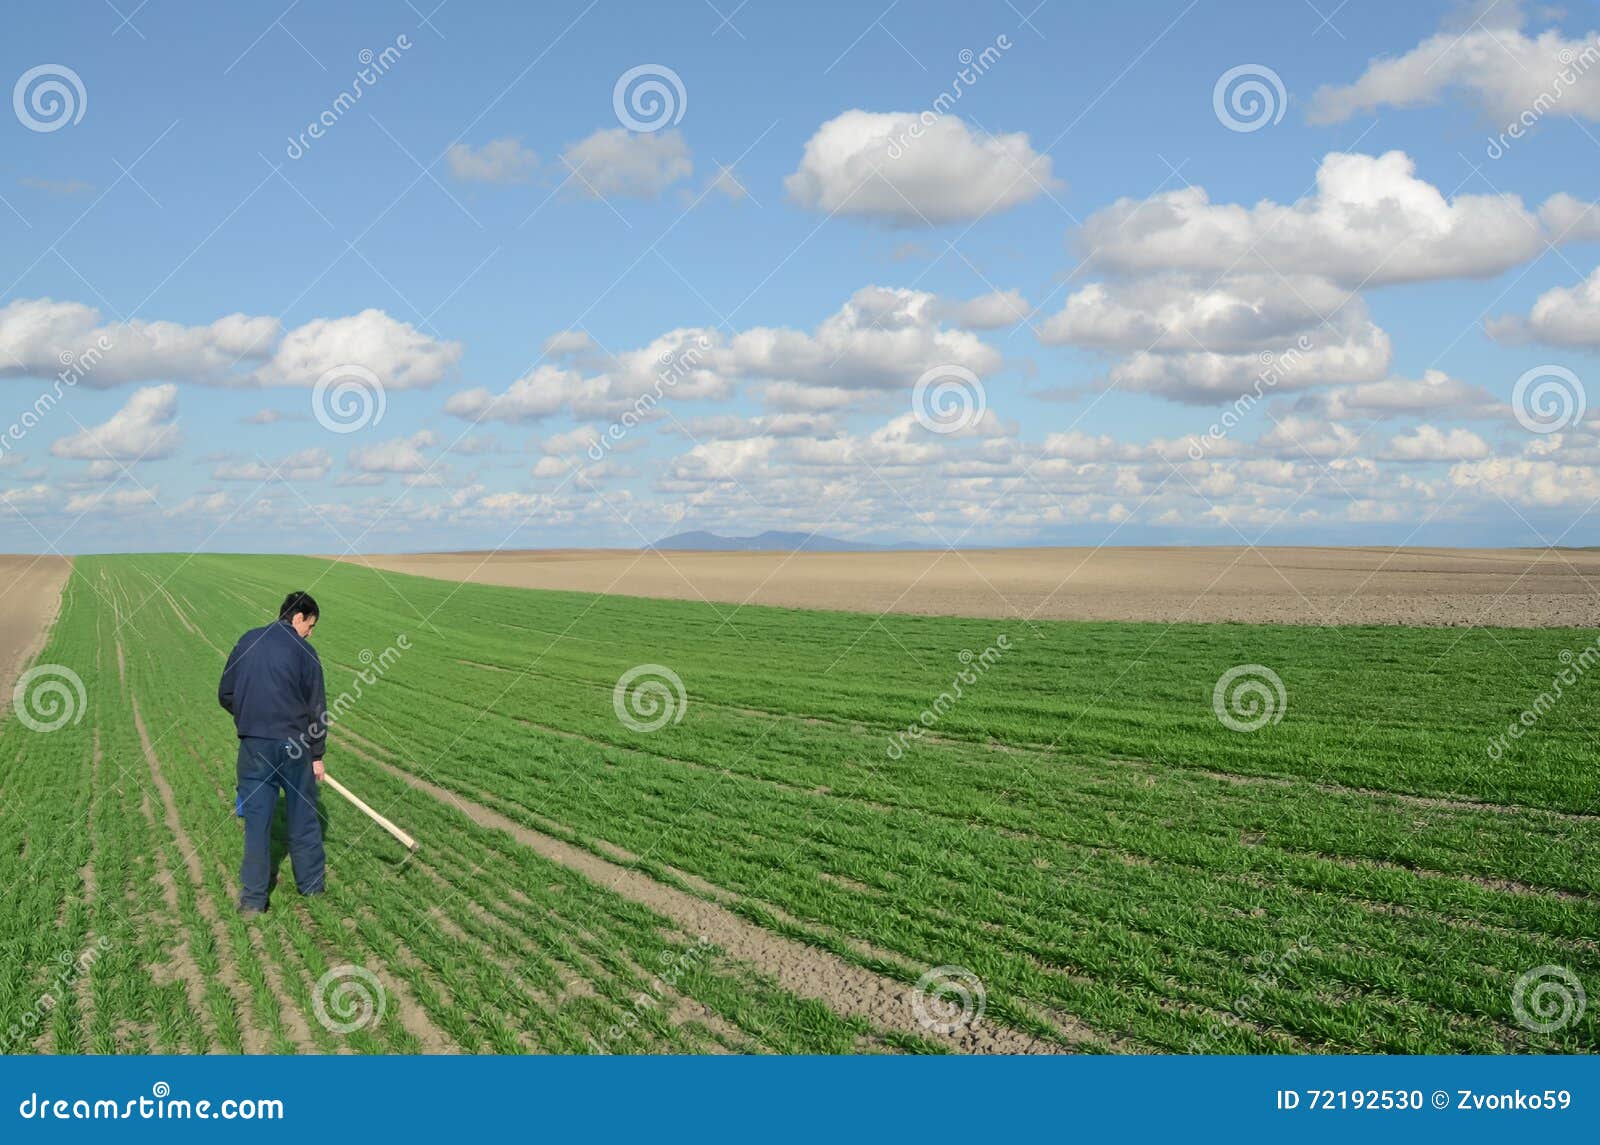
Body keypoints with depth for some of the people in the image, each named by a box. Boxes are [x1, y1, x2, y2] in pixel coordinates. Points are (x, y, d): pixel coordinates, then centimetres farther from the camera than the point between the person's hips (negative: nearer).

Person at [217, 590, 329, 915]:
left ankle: (253, 898, 6)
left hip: (253, 745, 2)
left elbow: (225, 695, 9)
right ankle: (311, 882, 26)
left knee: (256, 820, 5)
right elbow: (316, 708, -4)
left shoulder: (247, 641, 5)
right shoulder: (303, 652, -5)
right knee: (303, 816, 14)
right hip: (294, 745, -2)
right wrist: (317, 755, 4)